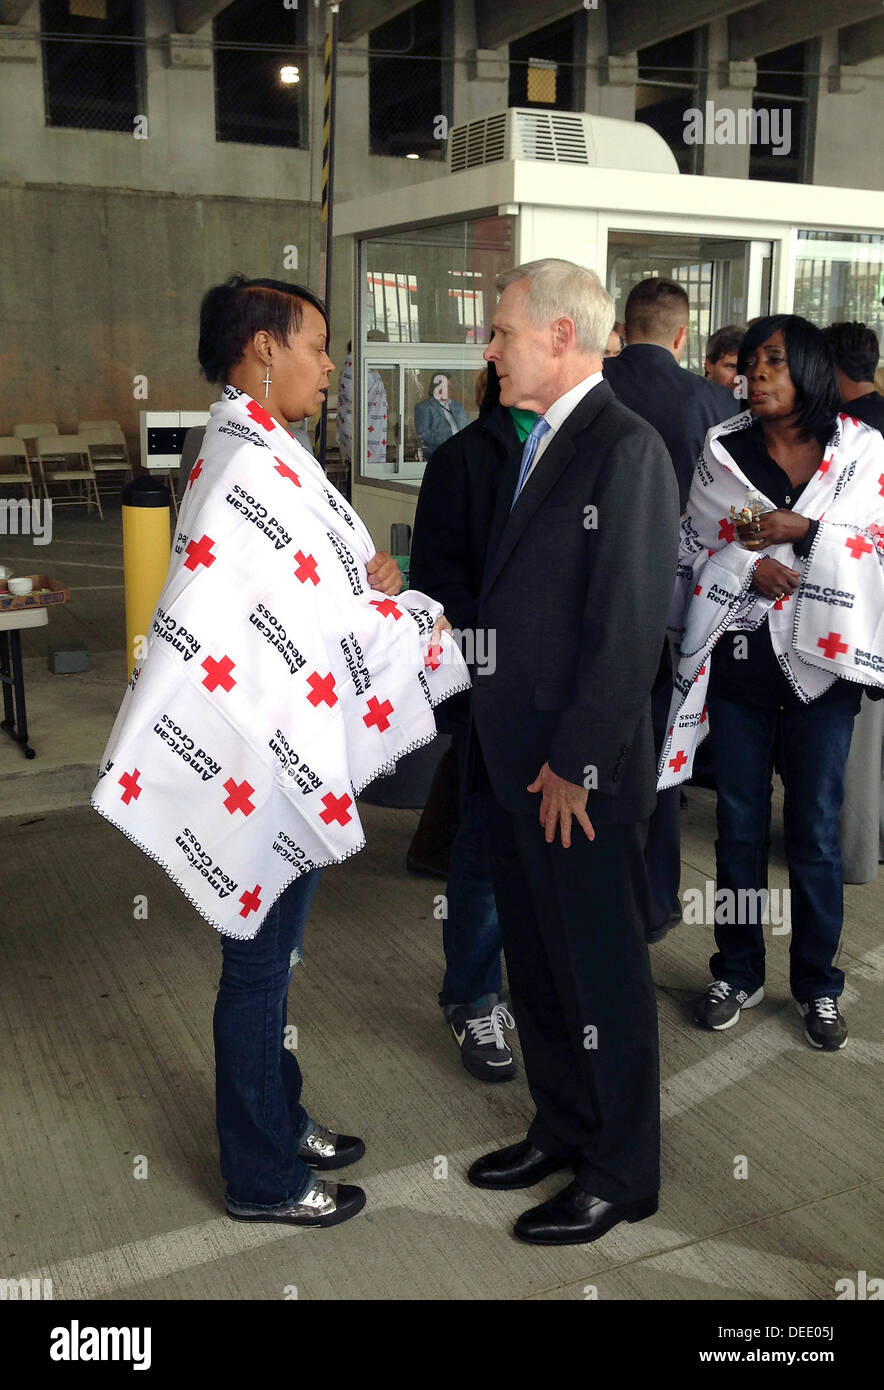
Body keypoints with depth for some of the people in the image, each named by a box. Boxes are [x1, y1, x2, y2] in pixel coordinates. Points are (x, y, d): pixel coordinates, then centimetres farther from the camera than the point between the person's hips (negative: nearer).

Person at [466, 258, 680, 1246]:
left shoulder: (626, 449, -15)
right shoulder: (532, 446, 13)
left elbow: (629, 626, -19)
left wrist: (575, 765, -17)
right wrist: (499, 744, 9)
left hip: (580, 776, -9)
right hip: (512, 761, 9)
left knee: (602, 976, 7)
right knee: (535, 961, 20)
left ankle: (621, 1174, 25)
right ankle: (562, 1127, 39)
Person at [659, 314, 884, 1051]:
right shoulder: (723, 449, 4)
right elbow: (694, 546, 3)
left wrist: (802, 532, -18)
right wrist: (749, 565, -16)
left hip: (820, 659, -1)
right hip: (737, 657, 1)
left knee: (816, 829, 7)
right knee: (740, 823, 10)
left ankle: (818, 984, 24)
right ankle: (739, 972, 26)